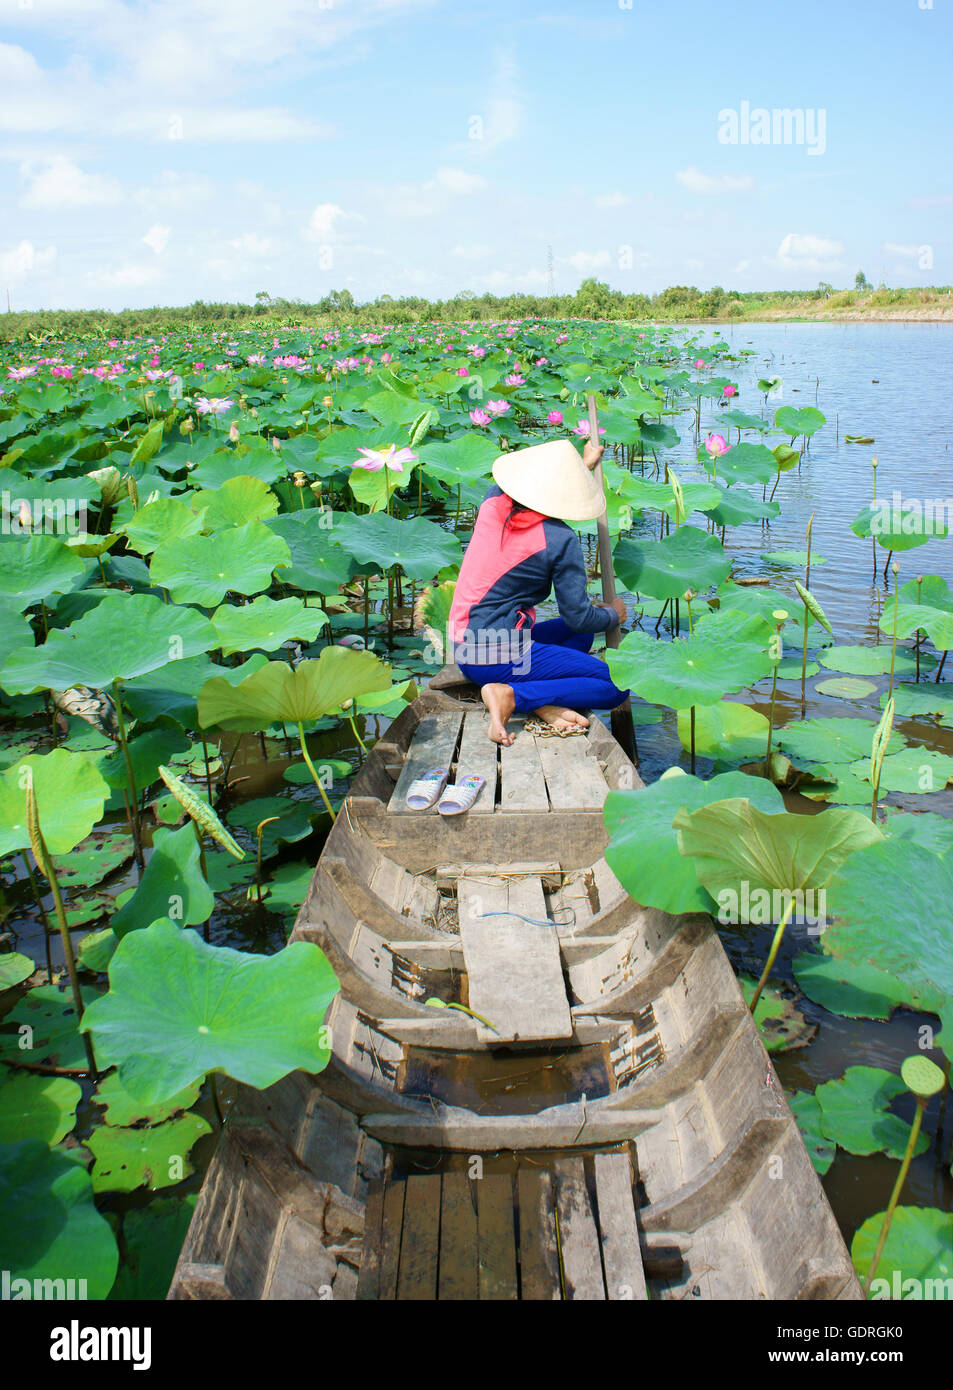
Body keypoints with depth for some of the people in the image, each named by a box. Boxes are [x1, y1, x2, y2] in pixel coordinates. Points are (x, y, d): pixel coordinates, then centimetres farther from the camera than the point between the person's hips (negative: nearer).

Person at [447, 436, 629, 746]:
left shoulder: (493, 503, 3)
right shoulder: (560, 539, -16)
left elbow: (538, 492, 27)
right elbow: (578, 617, -10)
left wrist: (584, 465, 41)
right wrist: (614, 614, 12)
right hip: (499, 656, -8)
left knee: (580, 636, 25)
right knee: (616, 687, -5)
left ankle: (541, 701, -3)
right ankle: (511, 695, -16)